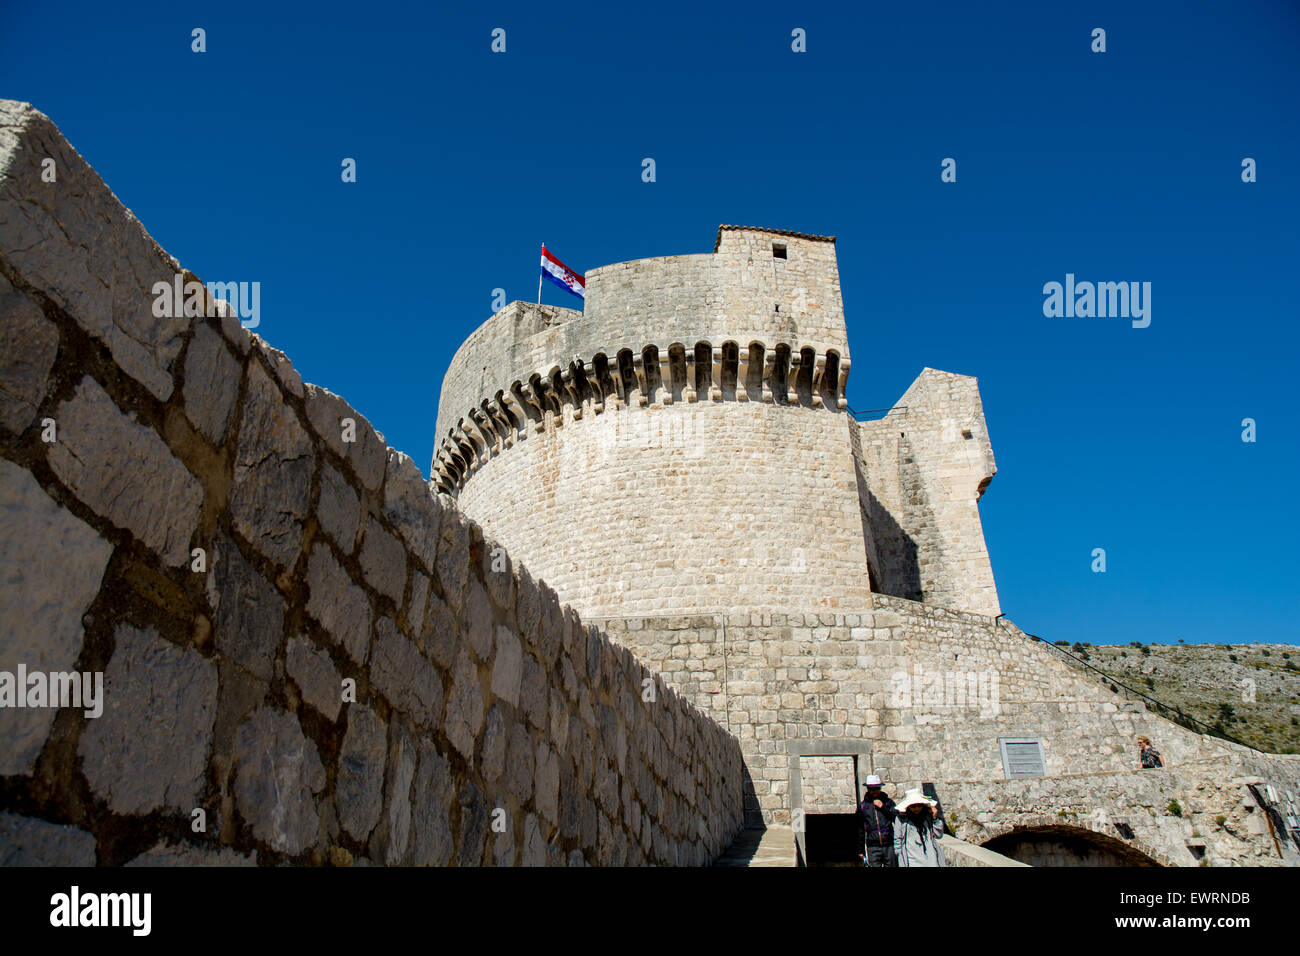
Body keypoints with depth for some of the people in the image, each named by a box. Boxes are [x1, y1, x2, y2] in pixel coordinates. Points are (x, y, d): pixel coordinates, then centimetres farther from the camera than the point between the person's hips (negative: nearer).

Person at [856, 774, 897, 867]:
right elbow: (860, 829, 13)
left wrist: (883, 807, -8)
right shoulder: (862, 806, 10)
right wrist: (860, 850, 12)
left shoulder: (888, 802, 10)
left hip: (889, 845, 0)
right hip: (873, 847, 0)